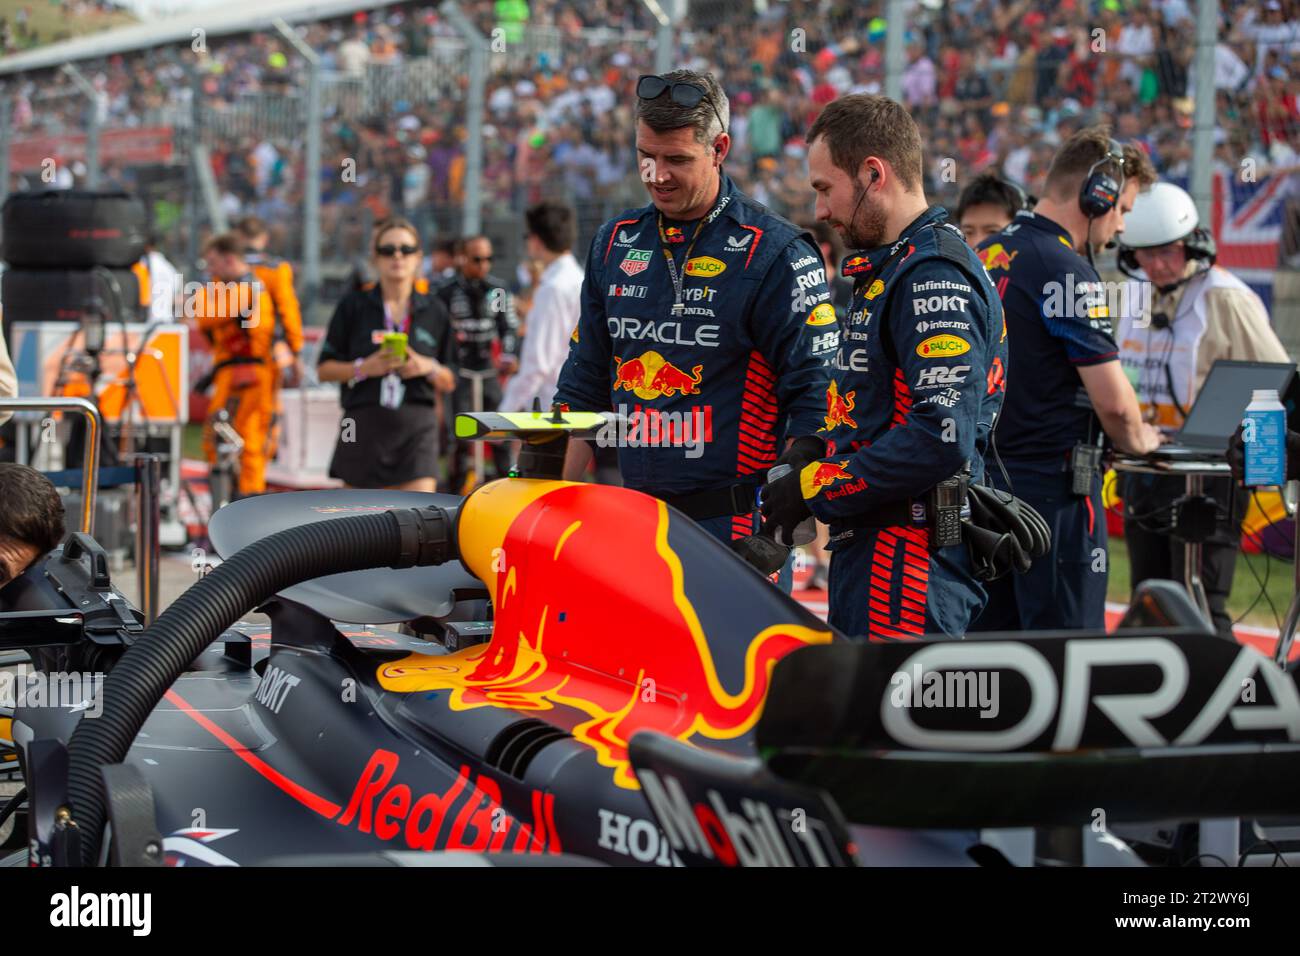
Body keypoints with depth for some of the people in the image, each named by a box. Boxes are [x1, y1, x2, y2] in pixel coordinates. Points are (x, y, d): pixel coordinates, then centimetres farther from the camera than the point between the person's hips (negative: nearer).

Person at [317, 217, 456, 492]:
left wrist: (430, 368, -7)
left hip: (416, 430, 0)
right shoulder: (354, 305, 4)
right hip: (364, 426, 0)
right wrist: (364, 367, -12)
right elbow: (324, 369, 4)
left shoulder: (434, 310, 9)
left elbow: (449, 383, 14)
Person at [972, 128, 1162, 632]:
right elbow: (1112, 399, -16)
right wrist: (1138, 440, 3)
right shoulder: (1067, 272, -15)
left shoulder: (985, 256, 11)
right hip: (1053, 486, -9)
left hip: (986, 477, 9)